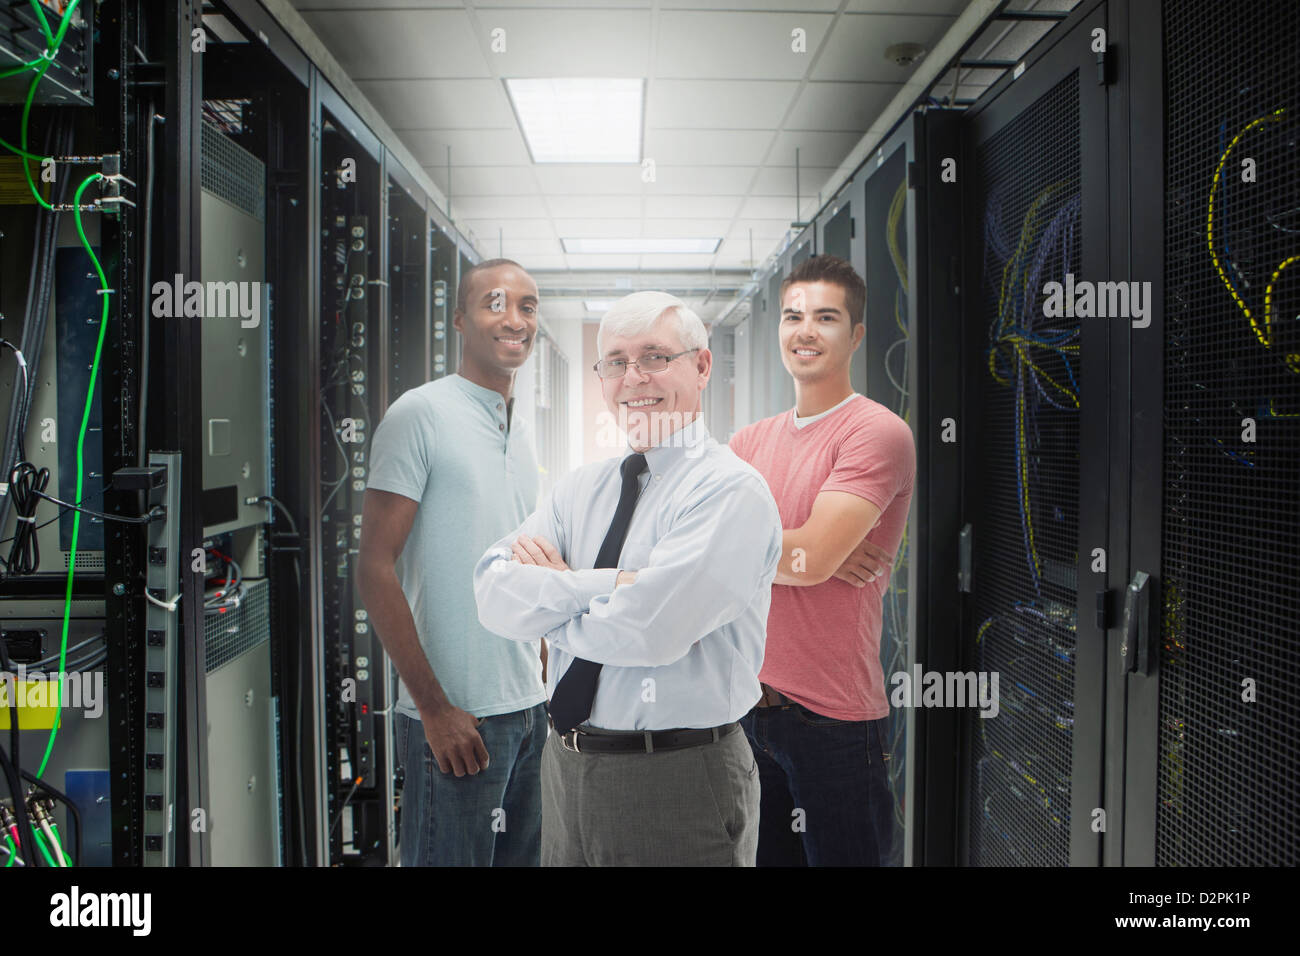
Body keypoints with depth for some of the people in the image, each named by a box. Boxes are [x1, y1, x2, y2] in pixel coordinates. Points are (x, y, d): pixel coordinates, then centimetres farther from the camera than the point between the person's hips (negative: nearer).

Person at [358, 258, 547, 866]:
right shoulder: (421, 414, -10)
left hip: (530, 710, 7)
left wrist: (550, 690, 13)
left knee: (522, 855, 17)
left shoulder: (520, 433, 12)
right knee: (451, 856, 4)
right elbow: (375, 567, -14)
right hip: (455, 718, -7)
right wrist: (434, 708, -16)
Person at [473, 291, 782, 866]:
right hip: (566, 768, 6)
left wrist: (551, 596, -7)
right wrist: (612, 584, -18)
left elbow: (651, 629, -24)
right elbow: (495, 598, -6)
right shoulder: (579, 489, 7)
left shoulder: (733, 491, -13)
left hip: (679, 781, -5)